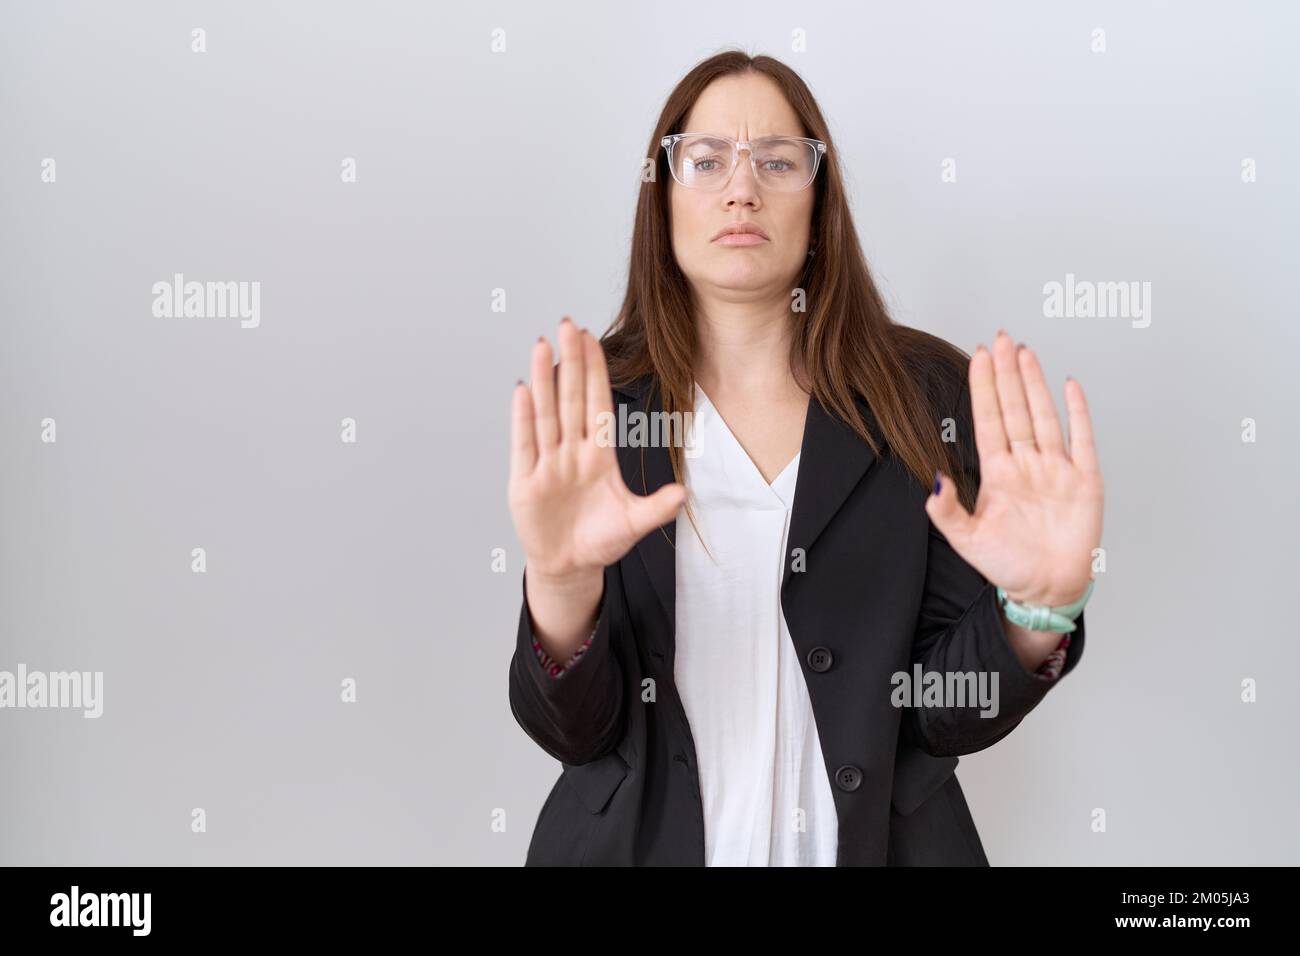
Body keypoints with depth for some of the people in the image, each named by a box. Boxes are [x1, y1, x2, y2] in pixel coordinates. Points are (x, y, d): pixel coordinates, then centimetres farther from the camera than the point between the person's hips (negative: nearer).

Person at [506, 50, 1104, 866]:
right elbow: (575, 731, -12)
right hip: (640, 844, 0)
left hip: (879, 841, 1)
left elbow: (947, 716, -7)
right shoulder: (586, 405, -8)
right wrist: (560, 589, -32)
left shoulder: (926, 393, -7)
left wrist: (1037, 610, -27)